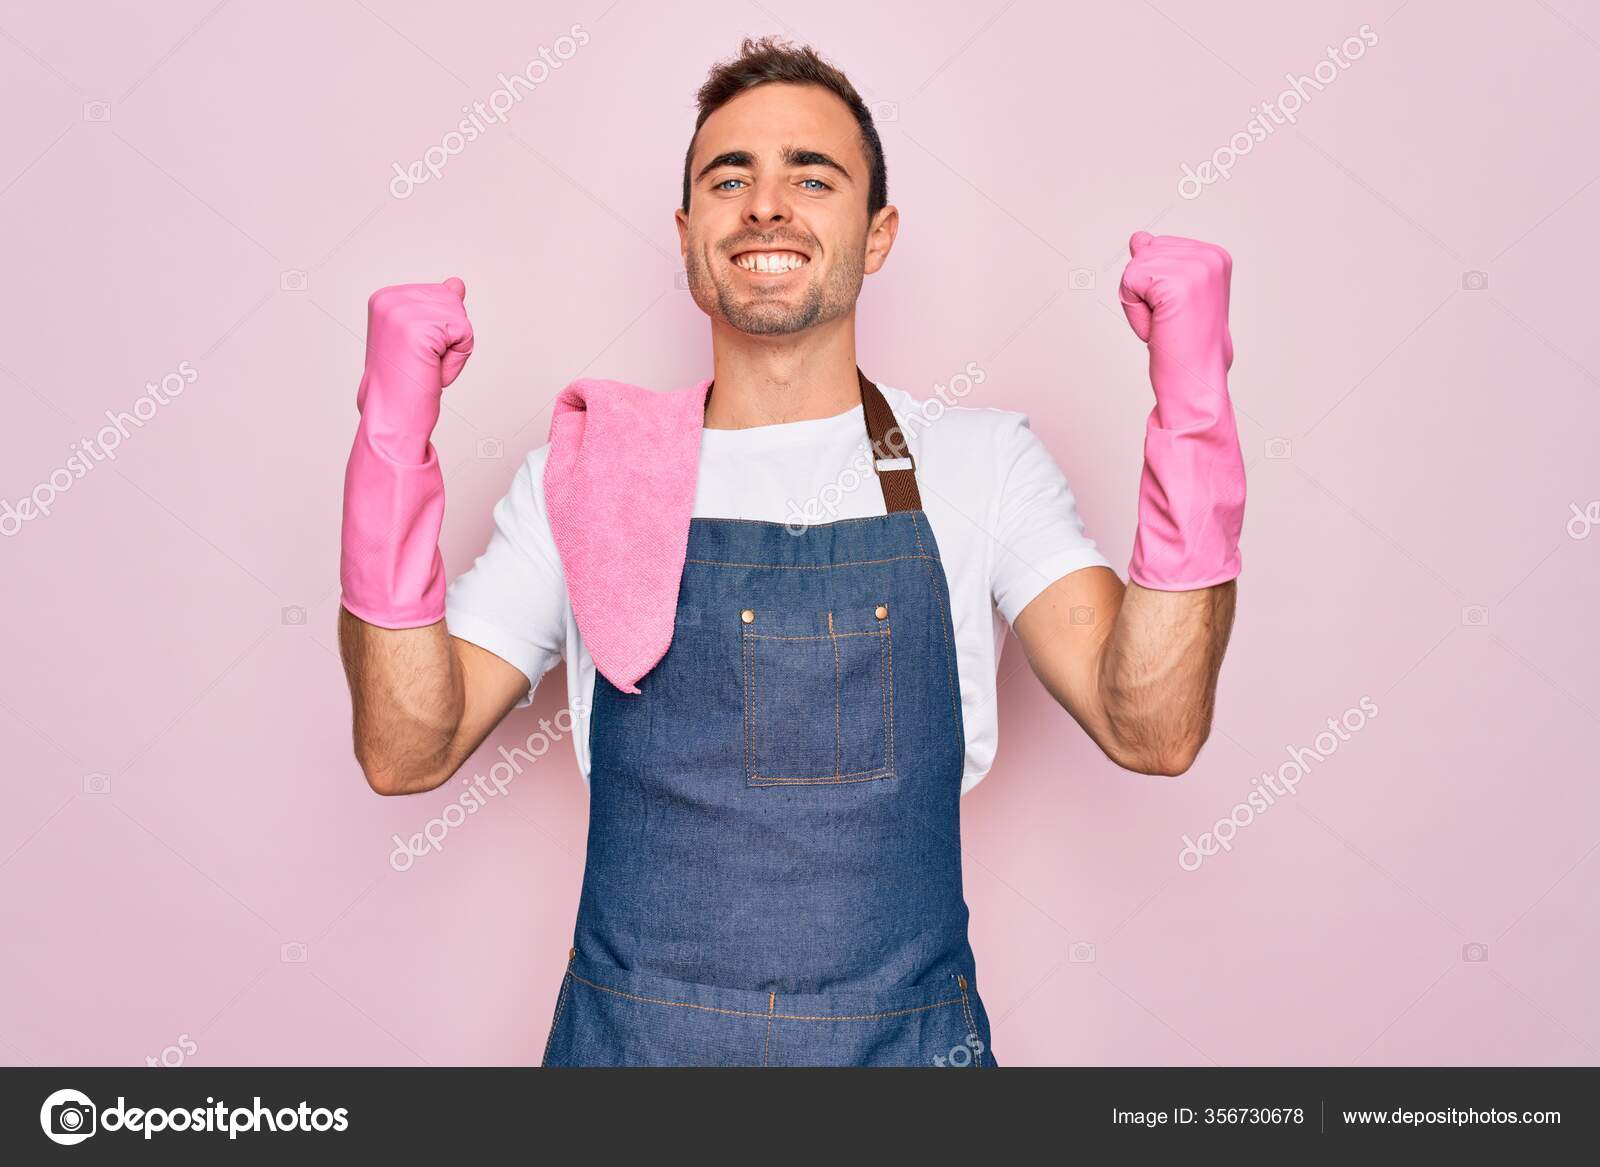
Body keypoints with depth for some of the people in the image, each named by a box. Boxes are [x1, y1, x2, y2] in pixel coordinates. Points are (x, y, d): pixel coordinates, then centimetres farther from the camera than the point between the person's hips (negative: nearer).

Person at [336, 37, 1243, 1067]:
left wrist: (1193, 394, -21)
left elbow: (1152, 730, -14)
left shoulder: (978, 462, -4)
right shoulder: (585, 471, -2)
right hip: (629, 1035, 1)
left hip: (905, 1035, 0)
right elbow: (407, 753, -8)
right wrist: (395, 438, -17)